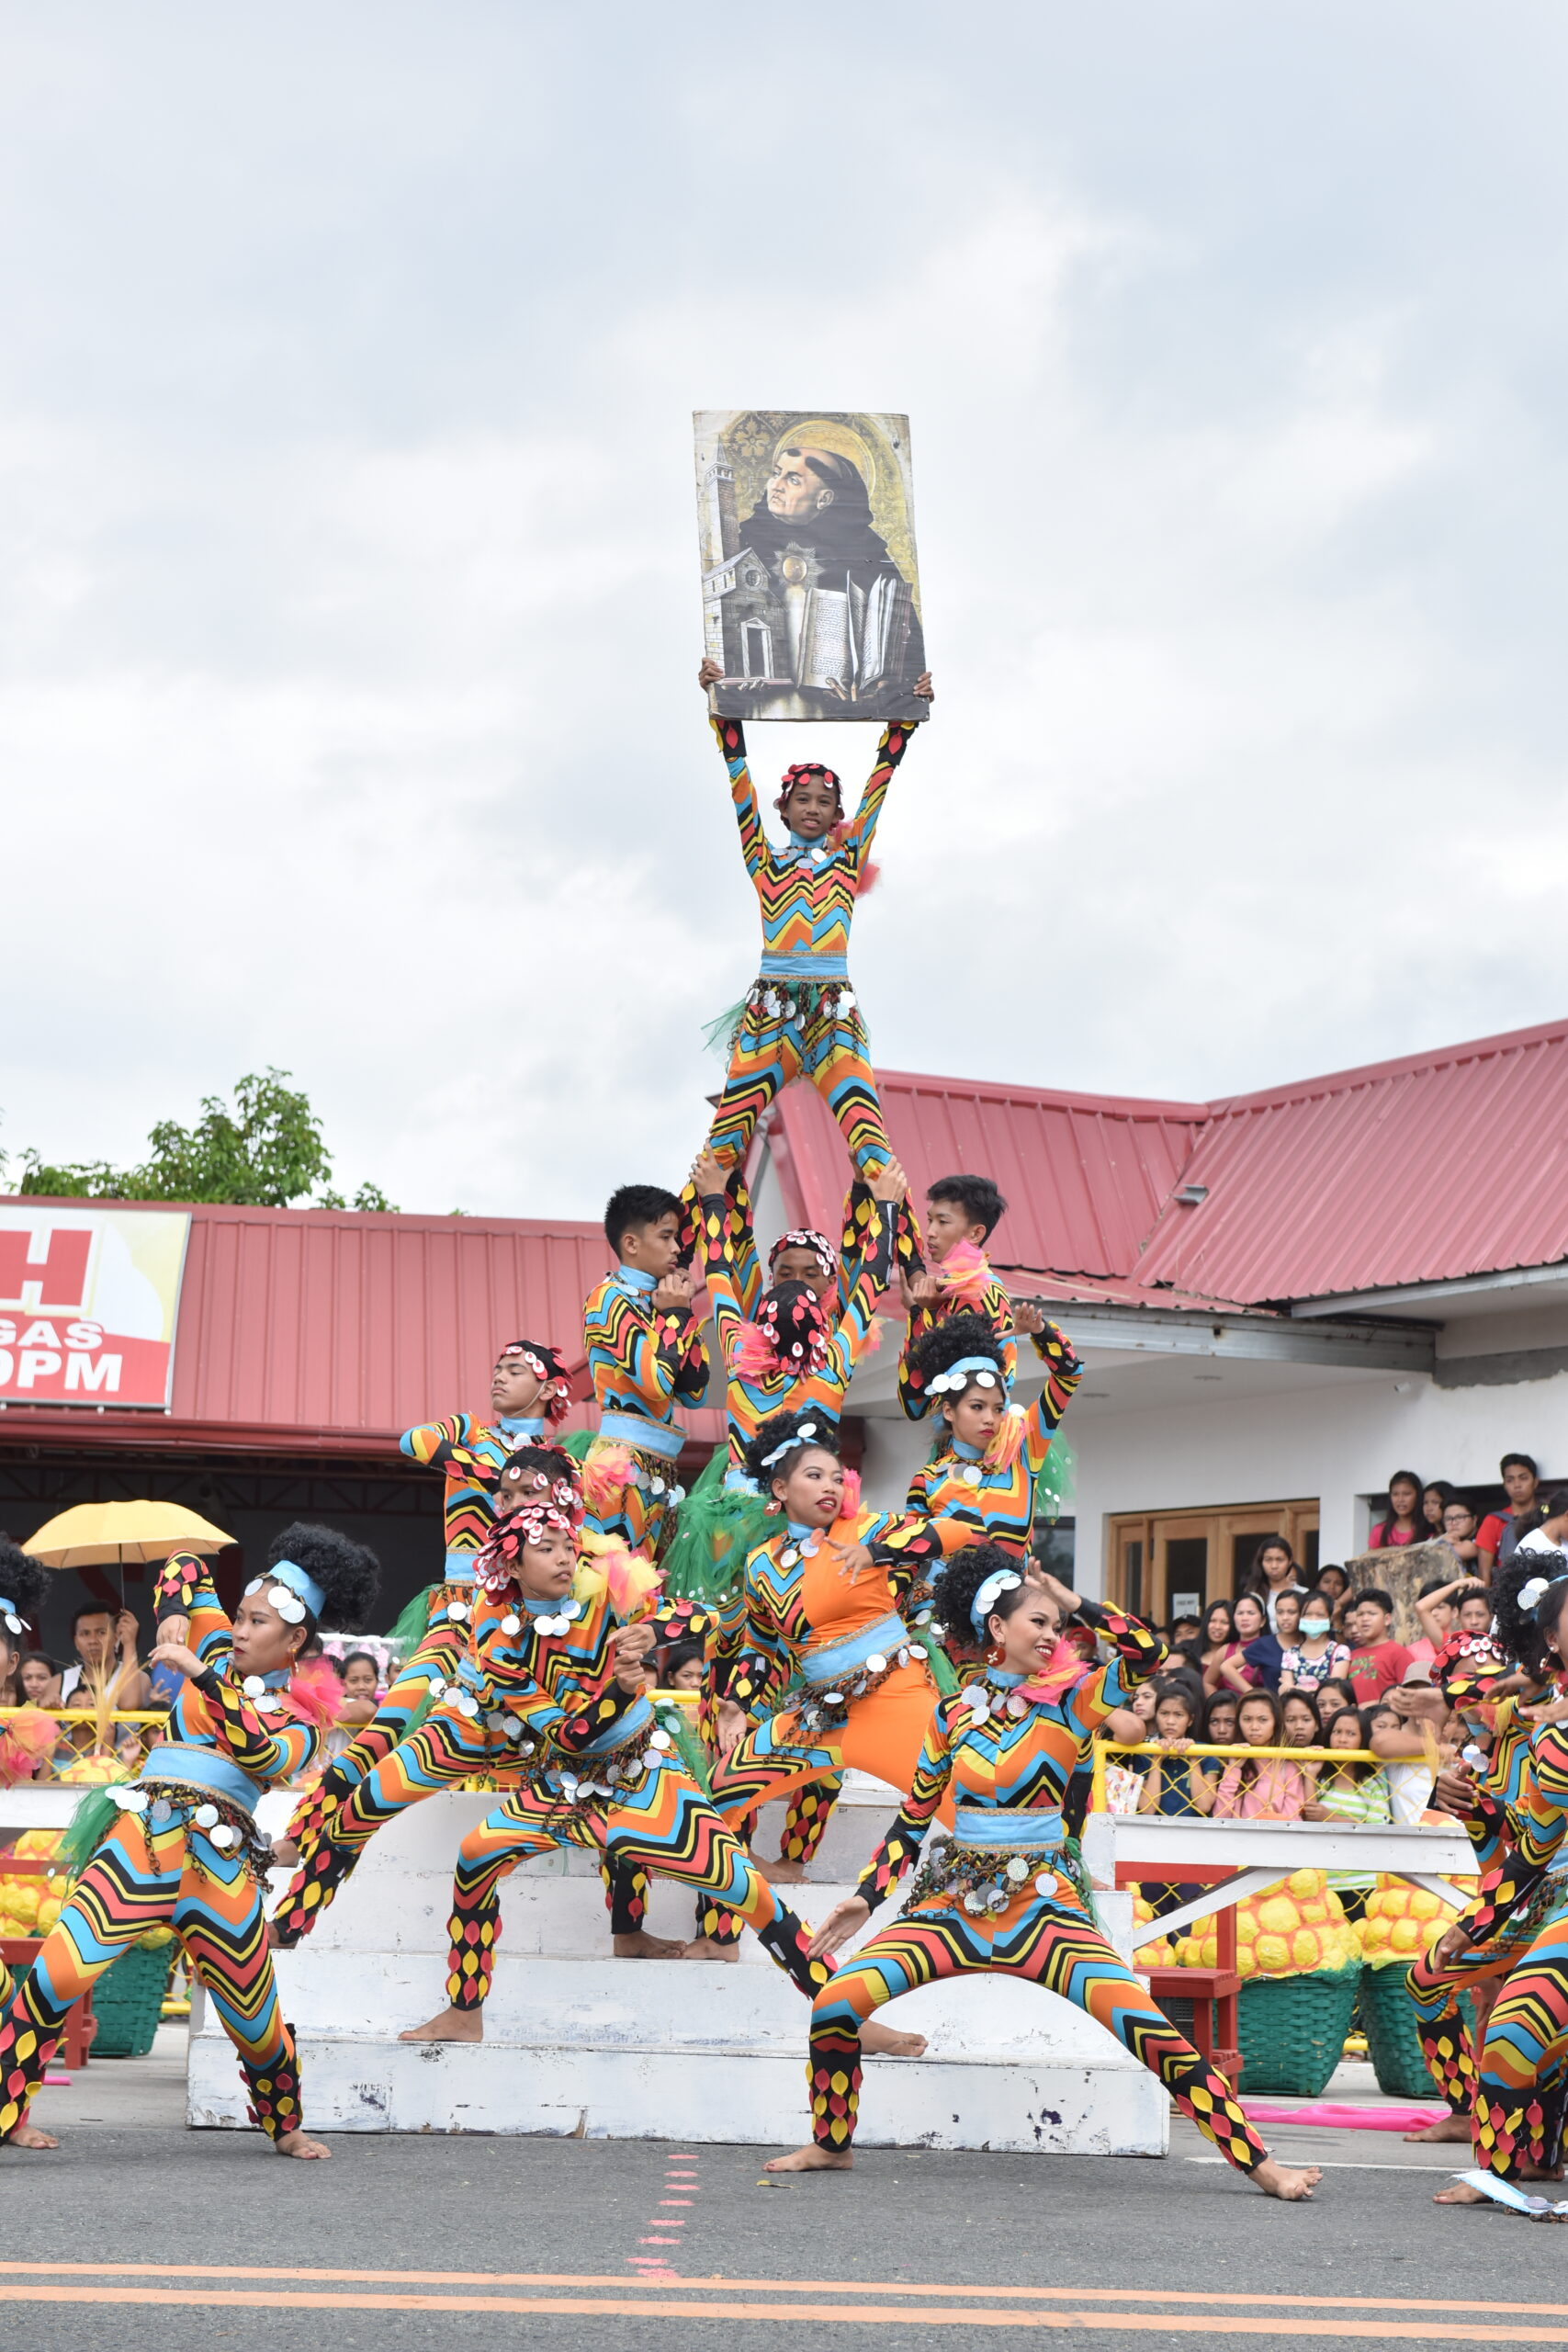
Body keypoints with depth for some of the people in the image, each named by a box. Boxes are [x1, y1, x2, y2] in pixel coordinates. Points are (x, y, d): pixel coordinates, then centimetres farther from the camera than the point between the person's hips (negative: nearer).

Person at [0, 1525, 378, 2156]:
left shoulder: (300, 1719, 10)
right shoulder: (220, 1651, 16)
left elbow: (258, 1752, -12)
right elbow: (186, 1568, 23)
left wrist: (203, 1677, -18)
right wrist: (174, 1616, 4)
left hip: (222, 1864, 0)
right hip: (144, 1833, 1)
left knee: (255, 2017, 6)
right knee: (59, 1971, -18)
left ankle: (285, 2125, 31)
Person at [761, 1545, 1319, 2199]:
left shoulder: (1068, 1704, 0)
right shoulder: (952, 1715, 6)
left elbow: (1146, 1652, -16)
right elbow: (913, 1818, 13)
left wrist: (1075, 1603, -12)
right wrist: (865, 1896, 7)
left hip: (1043, 1907, -2)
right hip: (955, 1901, 2)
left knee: (1148, 2027, -18)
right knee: (834, 2005, -12)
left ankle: (1259, 2163, -10)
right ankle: (830, 2145, 13)